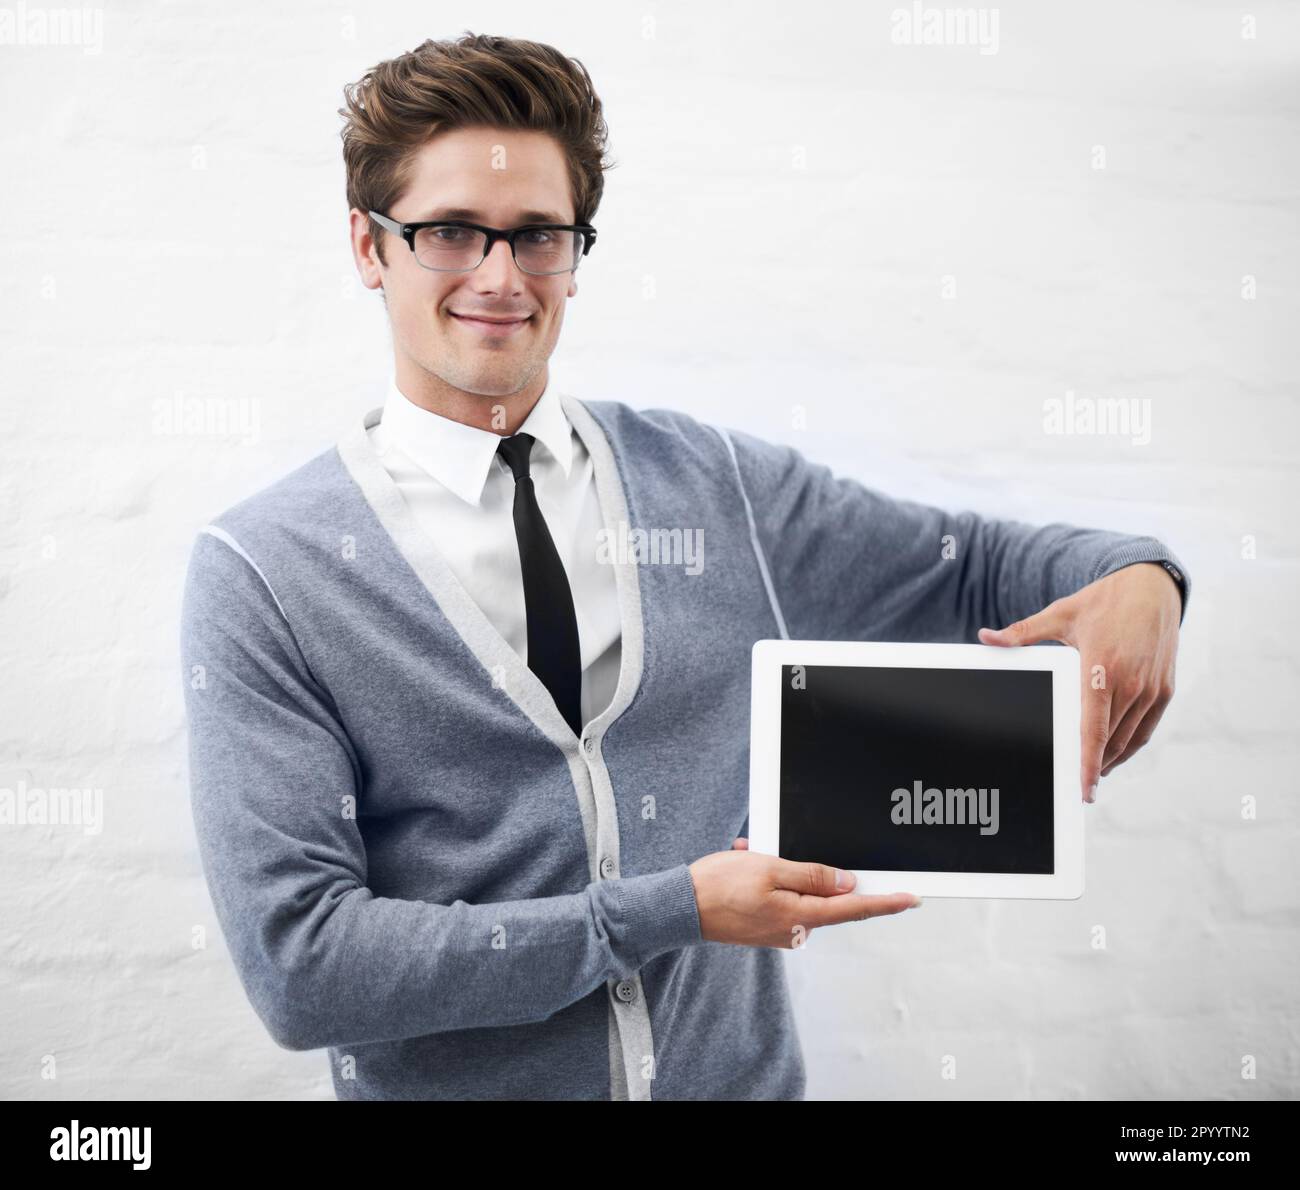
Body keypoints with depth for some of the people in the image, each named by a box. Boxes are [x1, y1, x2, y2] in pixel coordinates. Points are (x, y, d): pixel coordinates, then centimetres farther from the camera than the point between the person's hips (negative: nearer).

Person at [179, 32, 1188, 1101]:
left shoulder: (719, 483, -1)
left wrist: (1138, 579, -14)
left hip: (745, 1074, 3)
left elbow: (979, 566, 9)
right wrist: (674, 912, -19)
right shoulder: (260, 573, -11)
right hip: (451, 1085, -2)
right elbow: (297, 962, -17)